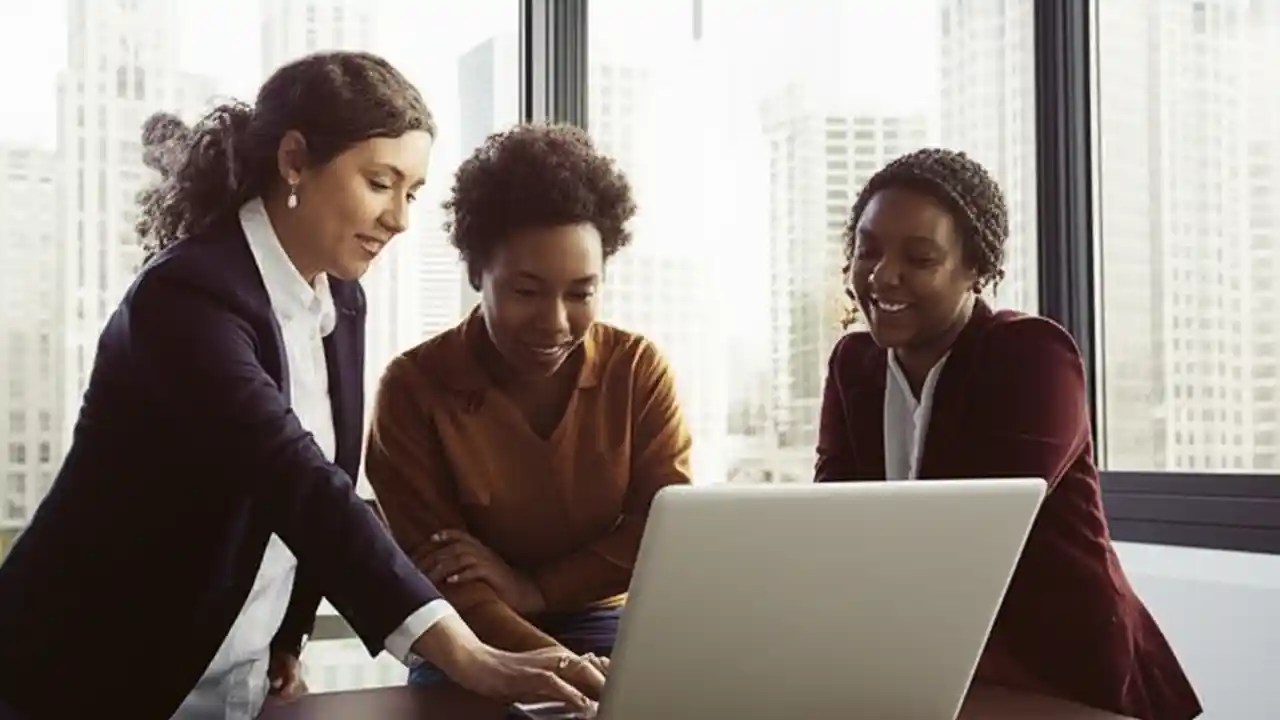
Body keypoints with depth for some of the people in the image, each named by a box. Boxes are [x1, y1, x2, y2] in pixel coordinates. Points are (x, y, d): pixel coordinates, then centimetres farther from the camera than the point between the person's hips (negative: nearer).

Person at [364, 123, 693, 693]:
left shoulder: (640, 370, -2)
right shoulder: (415, 386, -10)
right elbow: (440, 580, -14)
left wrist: (532, 589, -15)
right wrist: (564, 670, -28)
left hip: (608, 636, 2)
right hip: (473, 659, -2)